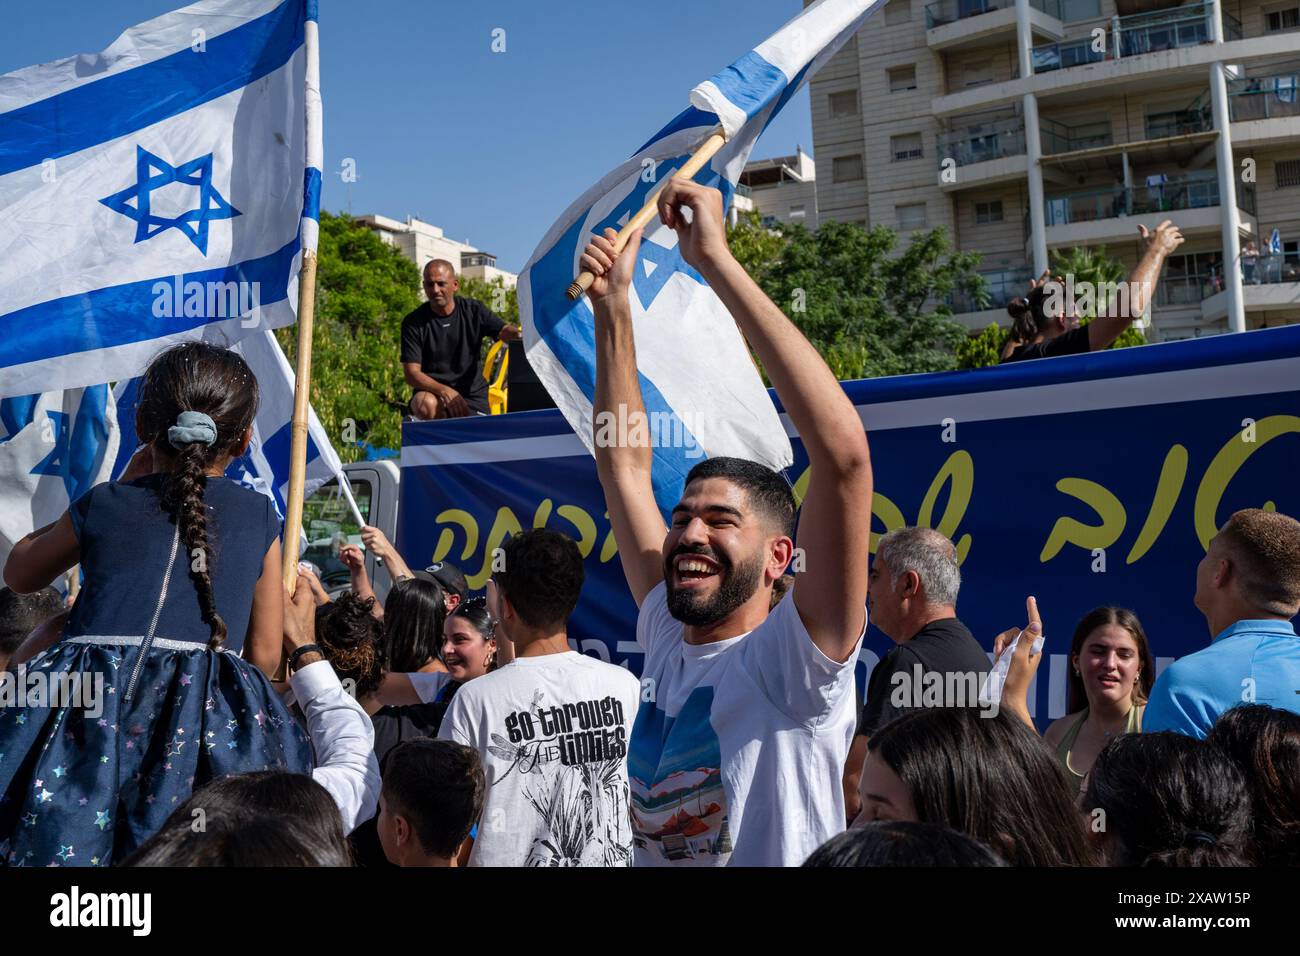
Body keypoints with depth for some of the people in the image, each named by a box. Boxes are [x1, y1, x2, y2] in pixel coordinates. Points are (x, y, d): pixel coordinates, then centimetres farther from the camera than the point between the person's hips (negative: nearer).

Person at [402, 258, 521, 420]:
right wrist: (444, 391, -28)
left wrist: (516, 333, -37)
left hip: (472, 395, 2)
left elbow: (503, 331, -10)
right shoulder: (413, 322, -4)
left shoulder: (473, 310, 4)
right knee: (426, 404, -36)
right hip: (432, 391, -2)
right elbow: (412, 374, -10)